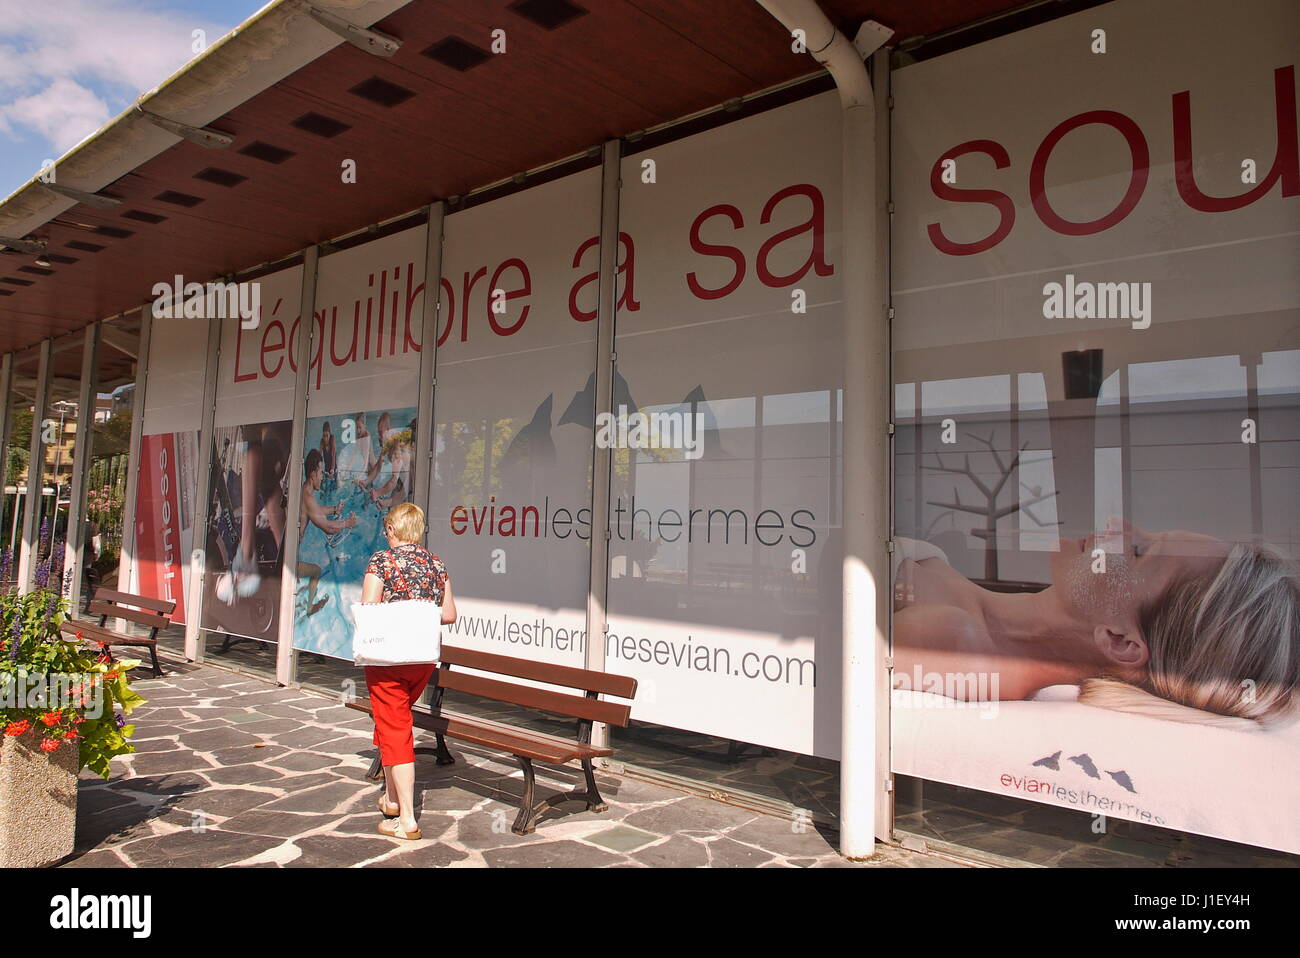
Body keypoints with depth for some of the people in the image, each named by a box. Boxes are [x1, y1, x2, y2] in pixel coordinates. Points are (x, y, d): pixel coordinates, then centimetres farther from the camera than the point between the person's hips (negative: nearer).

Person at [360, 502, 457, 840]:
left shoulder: (382, 560, -9)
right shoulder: (437, 565, 5)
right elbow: (449, 615, 4)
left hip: (387, 658, -5)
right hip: (424, 660, 6)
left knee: (394, 729, 1)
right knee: (397, 721, 24)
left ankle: (407, 819, 2)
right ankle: (392, 797, 33)